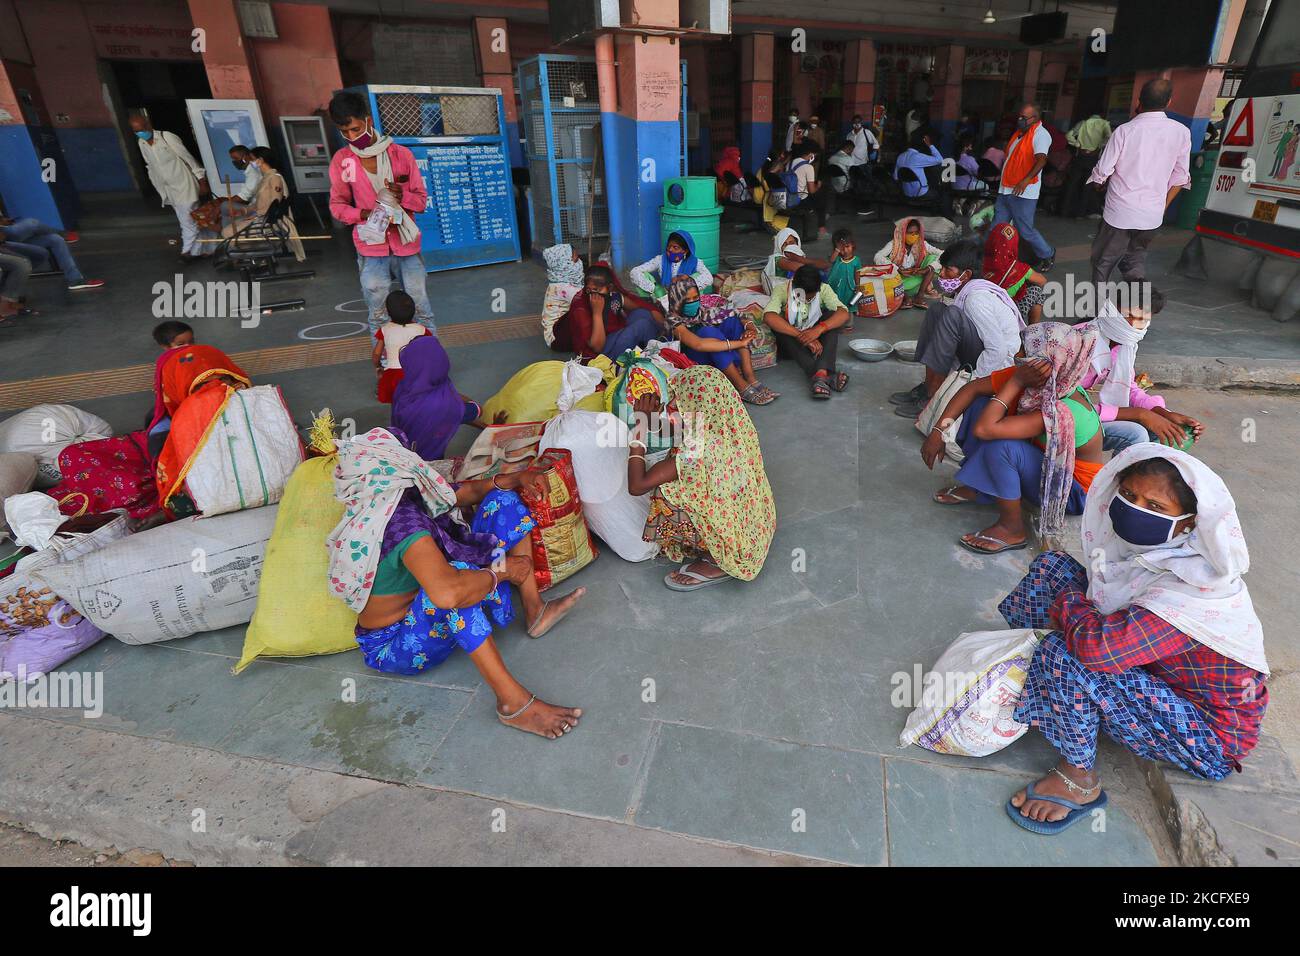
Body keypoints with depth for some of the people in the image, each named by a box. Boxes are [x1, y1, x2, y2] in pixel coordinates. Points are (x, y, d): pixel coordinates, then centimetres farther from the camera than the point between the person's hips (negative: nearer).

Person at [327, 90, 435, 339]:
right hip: (371, 248, 0)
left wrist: (403, 195, -20)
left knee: (420, 305, 9)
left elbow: (422, 200, 2)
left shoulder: (402, 154, -3)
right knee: (378, 313, 5)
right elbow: (337, 205, 5)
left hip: (406, 244, 0)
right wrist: (363, 214, -15)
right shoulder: (341, 161, -1)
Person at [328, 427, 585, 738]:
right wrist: (501, 570, -32)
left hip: (430, 616, 9)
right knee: (451, 582, -44)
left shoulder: (410, 493, -8)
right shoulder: (402, 522, -35)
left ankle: (535, 611, -3)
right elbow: (447, 592, -50)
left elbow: (469, 491, 7)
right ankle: (513, 701, -38)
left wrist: (513, 479, -13)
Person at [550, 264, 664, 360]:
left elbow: (639, 306, 9)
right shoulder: (580, 309, -23)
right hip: (596, 353, -7)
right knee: (642, 324, -20)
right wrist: (597, 312, -31)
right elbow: (598, 346, -27)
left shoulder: (613, 295, -9)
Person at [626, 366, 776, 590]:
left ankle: (717, 564, 2)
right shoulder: (736, 427, -10)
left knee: (662, 496, -14)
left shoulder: (696, 452, -33)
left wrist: (639, 430, -21)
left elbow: (636, 486, -27)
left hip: (735, 547, -8)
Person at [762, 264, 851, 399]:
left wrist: (819, 329, -43)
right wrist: (802, 336, -42)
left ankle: (821, 373, -41)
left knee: (831, 315, -23)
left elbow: (844, 314, -25)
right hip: (791, 343, -1)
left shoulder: (823, 289, -11)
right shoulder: (782, 289, -18)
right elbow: (768, 316, -36)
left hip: (816, 340, 1)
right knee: (777, 323, -32)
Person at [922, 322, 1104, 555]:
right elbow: (972, 388, -10)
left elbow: (984, 429, -44)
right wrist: (939, 430, -18)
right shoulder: (1029, 374, -17)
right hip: (1044, 462, 8)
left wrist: (1016, 383, -36)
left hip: (1072, 492, -8)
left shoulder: (1064, 412, -37)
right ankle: (975, 488, 6)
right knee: (980, 403, -6)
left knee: (999, 446, -35)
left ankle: (1012, 529, -14)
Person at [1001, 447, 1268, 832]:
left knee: (1062, 656, -35)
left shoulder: (1191, 591, -34)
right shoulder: (1154, 549, -10)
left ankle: (1079, 781, -8)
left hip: (1209, 739, -8)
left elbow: (1096, 645, -45)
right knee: (1052, 565, -3)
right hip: (1154, 672, 8)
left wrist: (1068, 599, -25)